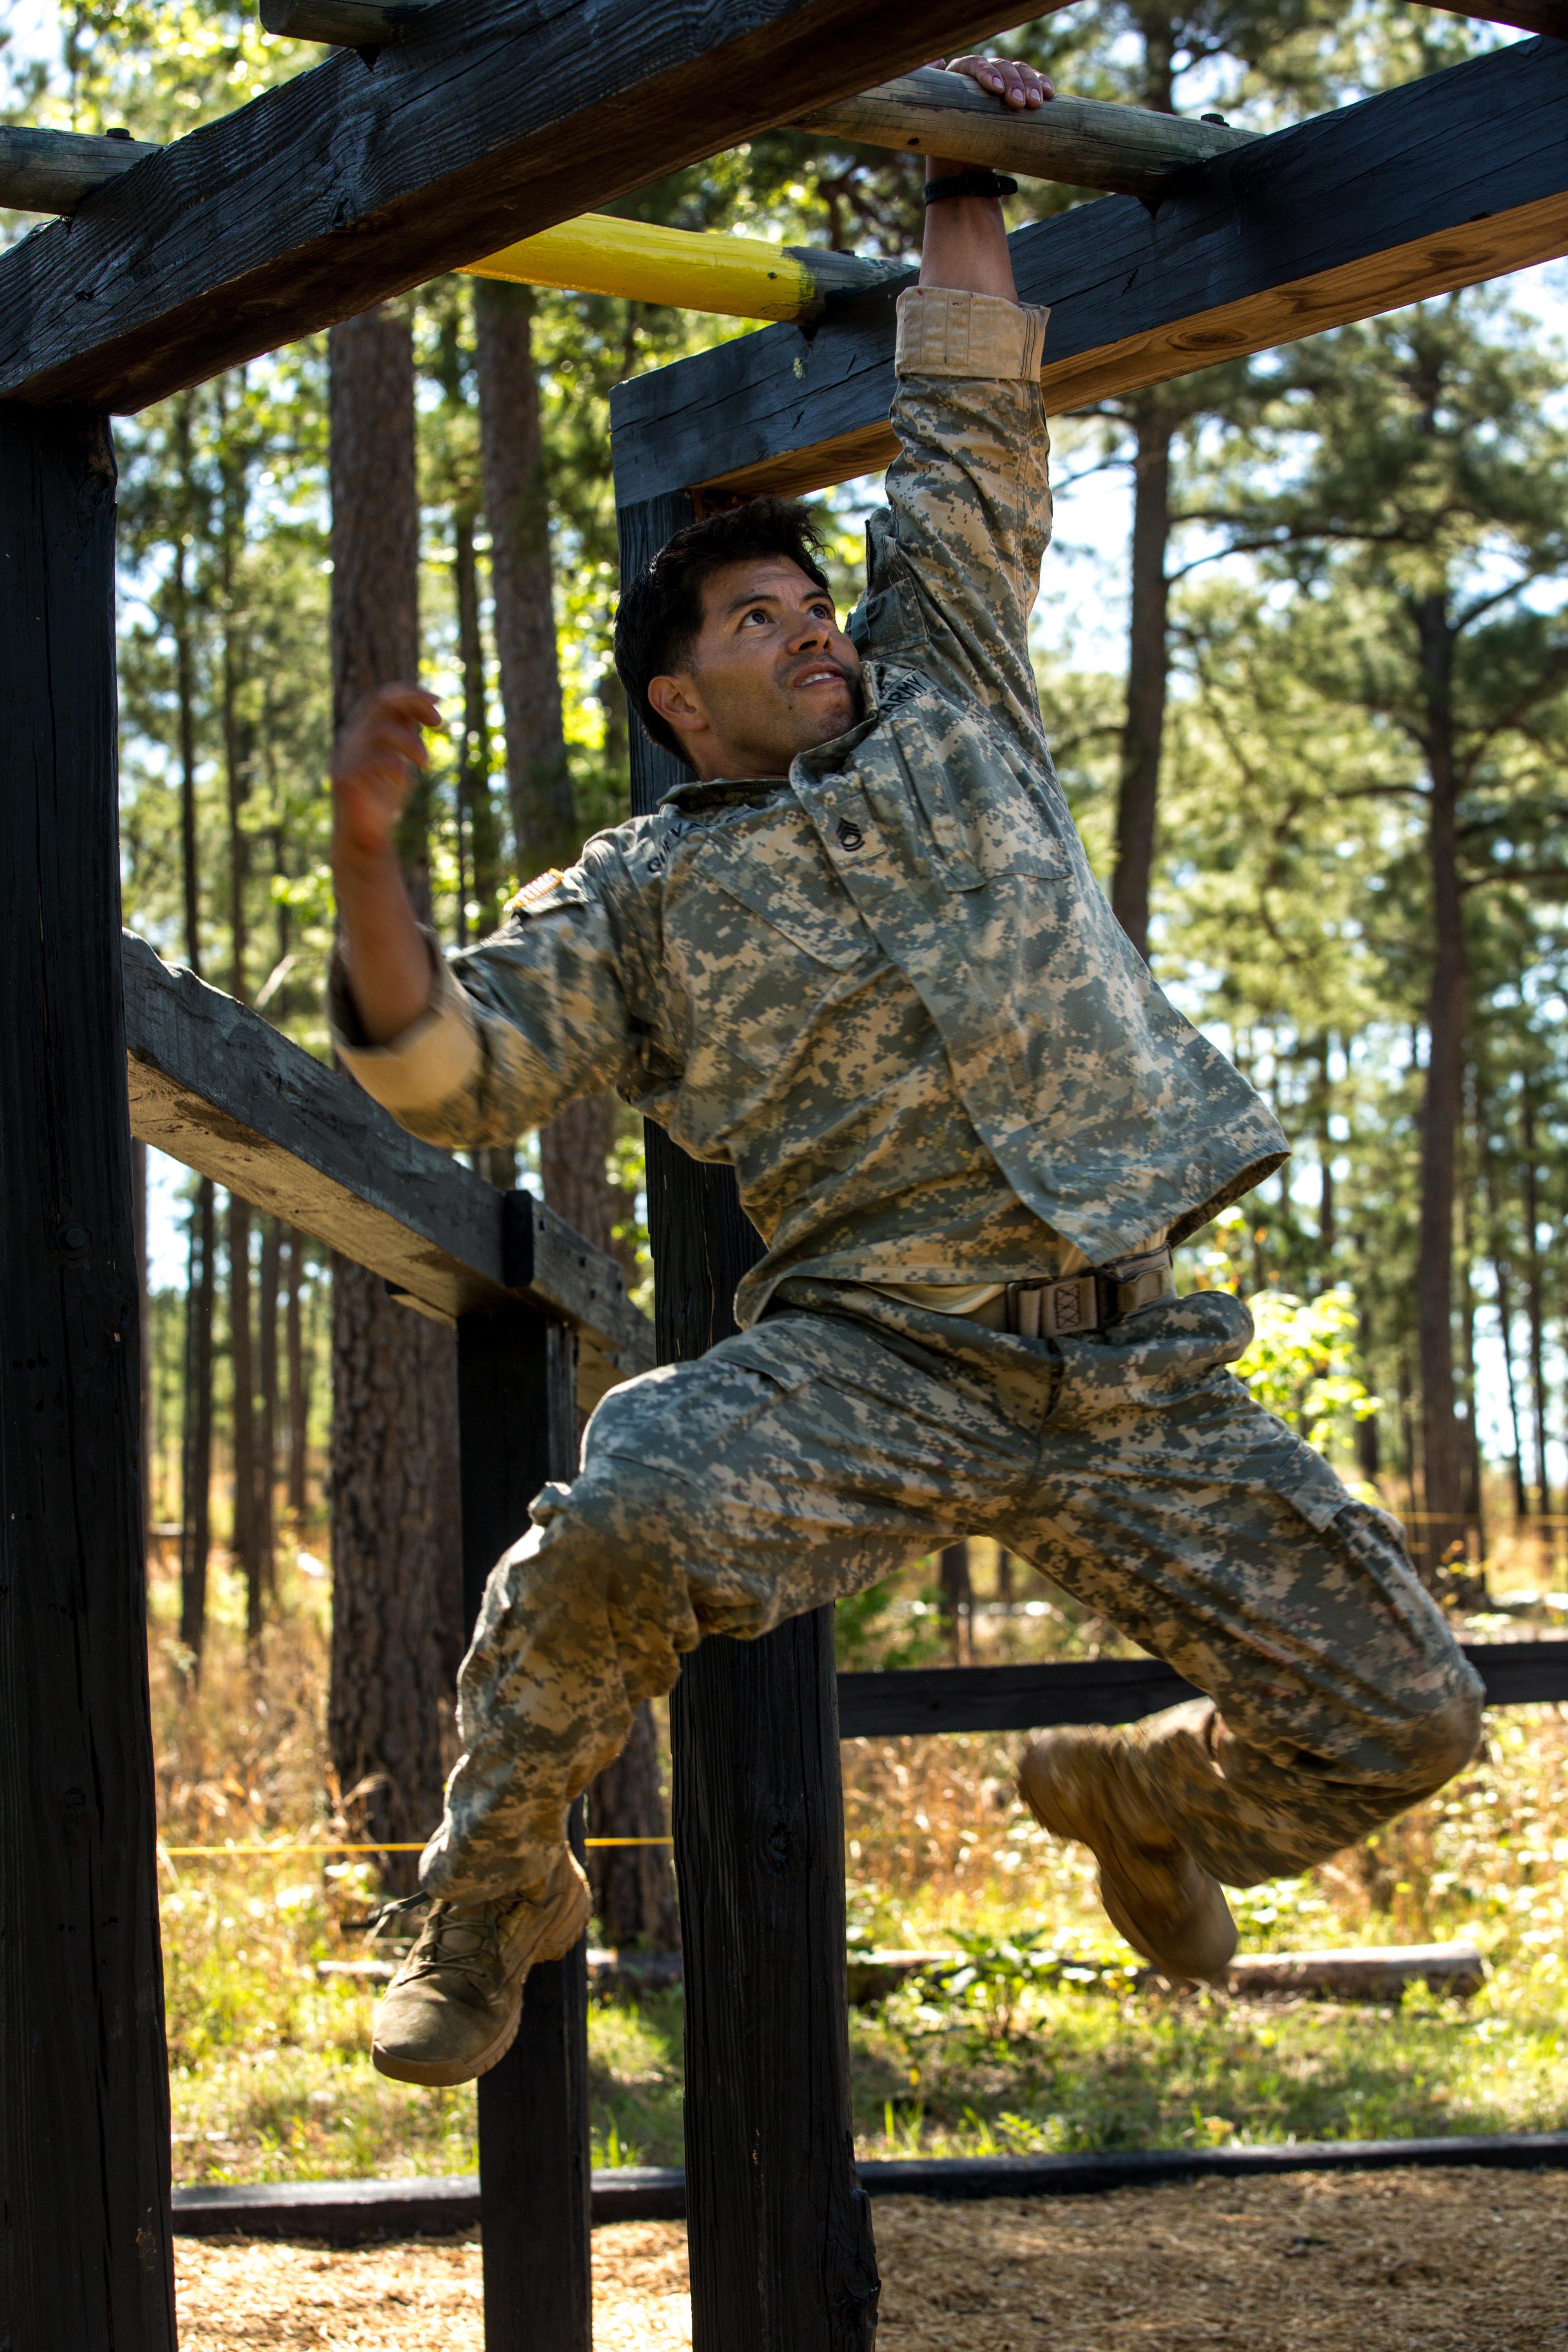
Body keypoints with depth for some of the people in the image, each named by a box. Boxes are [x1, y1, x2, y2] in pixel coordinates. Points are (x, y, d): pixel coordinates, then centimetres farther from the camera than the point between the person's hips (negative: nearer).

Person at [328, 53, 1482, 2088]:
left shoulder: (951, 704, 18)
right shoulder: (641, 897, 12)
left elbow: (971, 437, 24)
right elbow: (448, 1069, 7)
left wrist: (966, 189, 25)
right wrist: (369, 852, -6)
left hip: (1136, 1365, 3)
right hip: (874, 1359, -3)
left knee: (1395, 1714, -1)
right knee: (629, 1521, -34)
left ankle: (1133, 1794, 34)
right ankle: (497, 1881, -4)